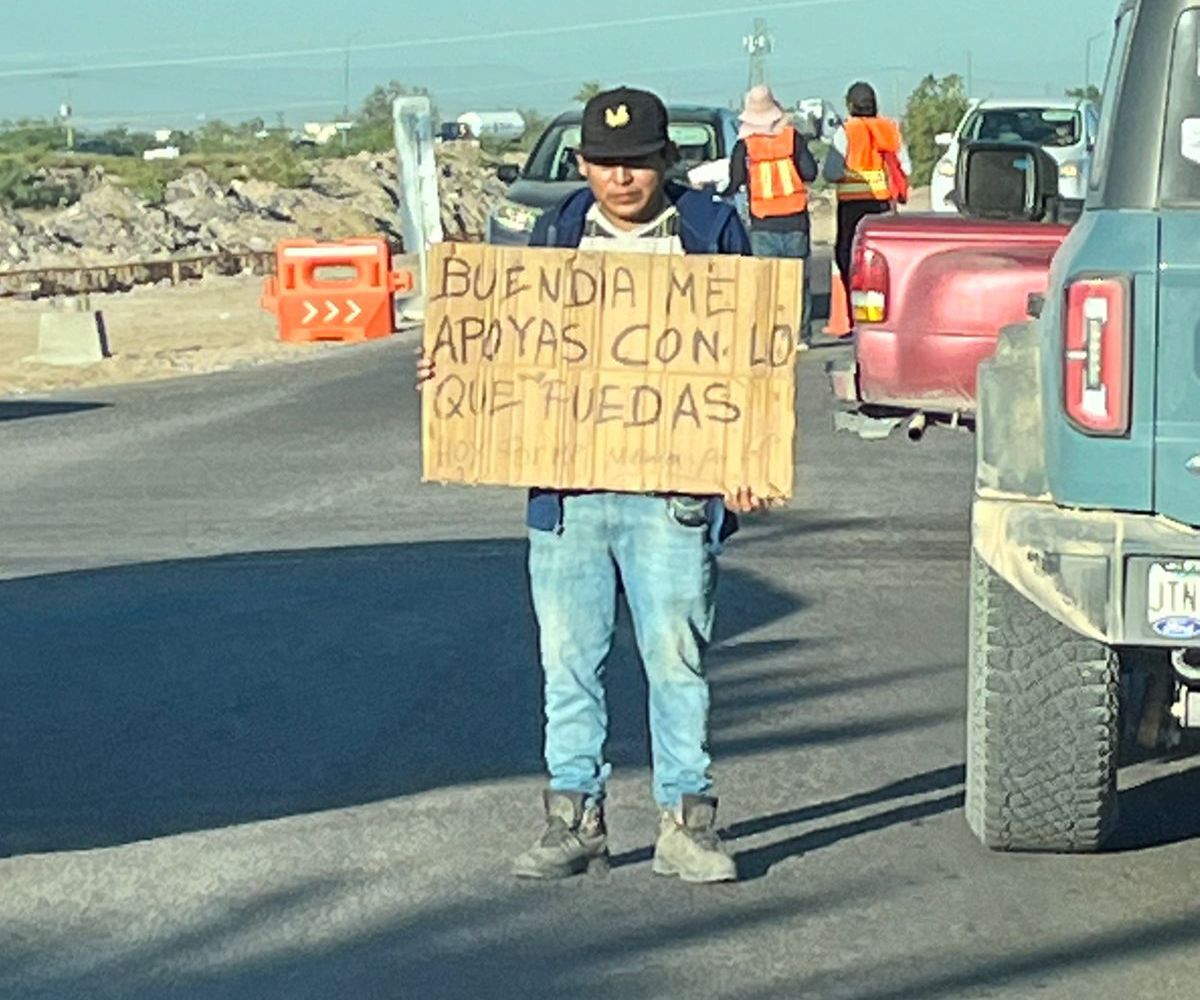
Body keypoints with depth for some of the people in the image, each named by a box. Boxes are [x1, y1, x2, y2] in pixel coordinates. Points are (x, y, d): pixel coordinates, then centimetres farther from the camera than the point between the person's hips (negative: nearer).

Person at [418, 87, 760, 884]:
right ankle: (575, 818, 16)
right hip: (565, 486, 3)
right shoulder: (556, 236, 13)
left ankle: (687, 823, 10)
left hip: (672, 491, -3)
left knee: (676, 658, 0)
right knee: (569, 659, 7)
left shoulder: (712, 231, 4)